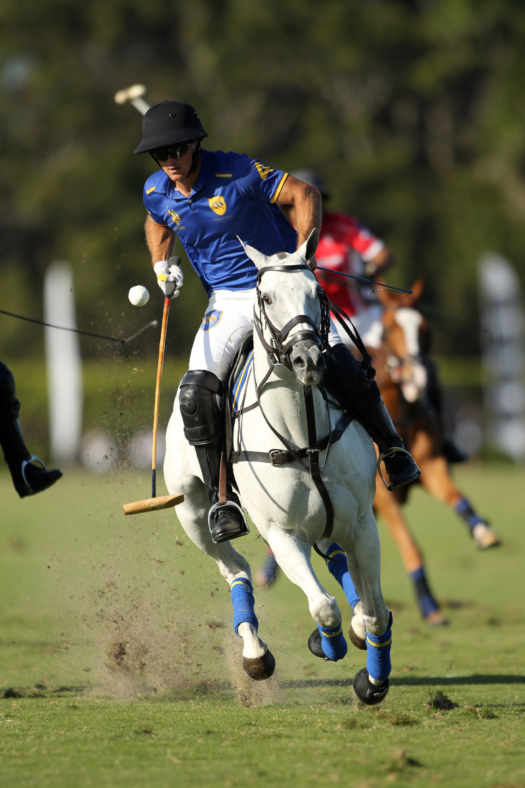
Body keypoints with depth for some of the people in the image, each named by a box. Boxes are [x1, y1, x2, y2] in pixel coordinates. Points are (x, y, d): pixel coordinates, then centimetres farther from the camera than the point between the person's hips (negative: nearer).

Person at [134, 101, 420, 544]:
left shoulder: (236, 173, -16)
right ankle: (221, 499, -8)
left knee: (337, 364, -22)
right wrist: (162, 265, 5)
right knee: (197, 393, -19)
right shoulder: (157, 192, -2)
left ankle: (391, 446, 4)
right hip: (228, 302, 3)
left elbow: (304, 193, -11)